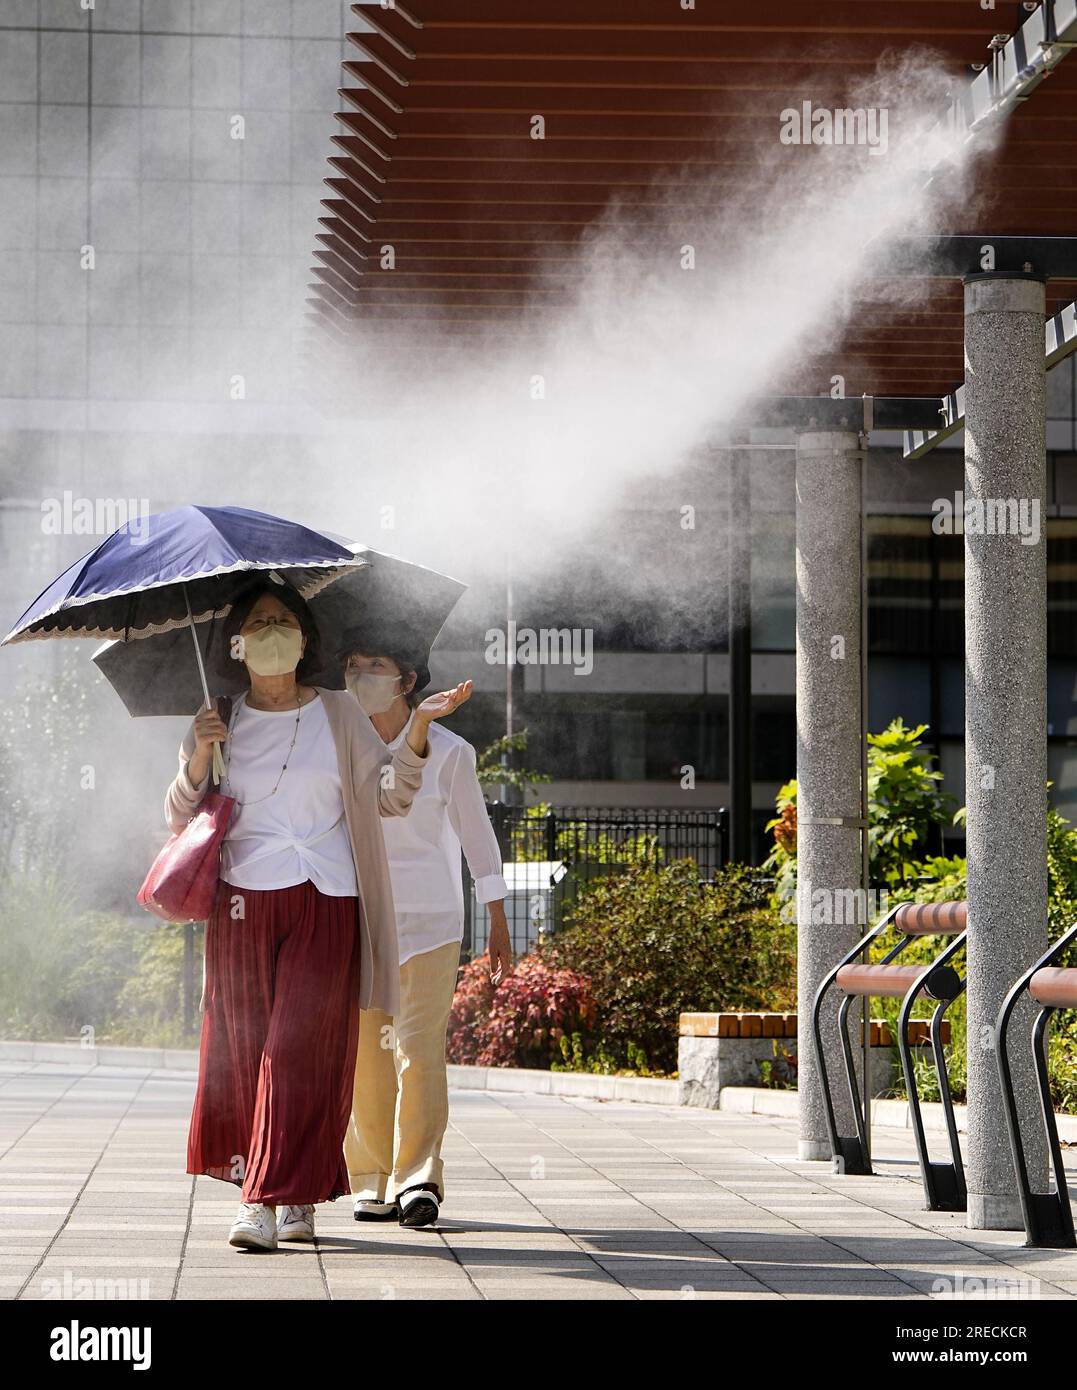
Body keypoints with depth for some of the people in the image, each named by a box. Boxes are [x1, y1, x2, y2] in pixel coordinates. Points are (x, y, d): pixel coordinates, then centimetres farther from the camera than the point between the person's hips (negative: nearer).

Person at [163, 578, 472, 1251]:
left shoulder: (339, 713, 9)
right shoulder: (220, 722, 9)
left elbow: (391, 797, 6)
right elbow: (180, 818, 11)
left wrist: (419, 726, -7)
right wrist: (199, 757, -6)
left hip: (326, 903, -1)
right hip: (243, 904, 1)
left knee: (300, 1049, -10)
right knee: (244, 1048, 1)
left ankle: (269, 1202, -12)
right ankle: (297, 1198, 14)